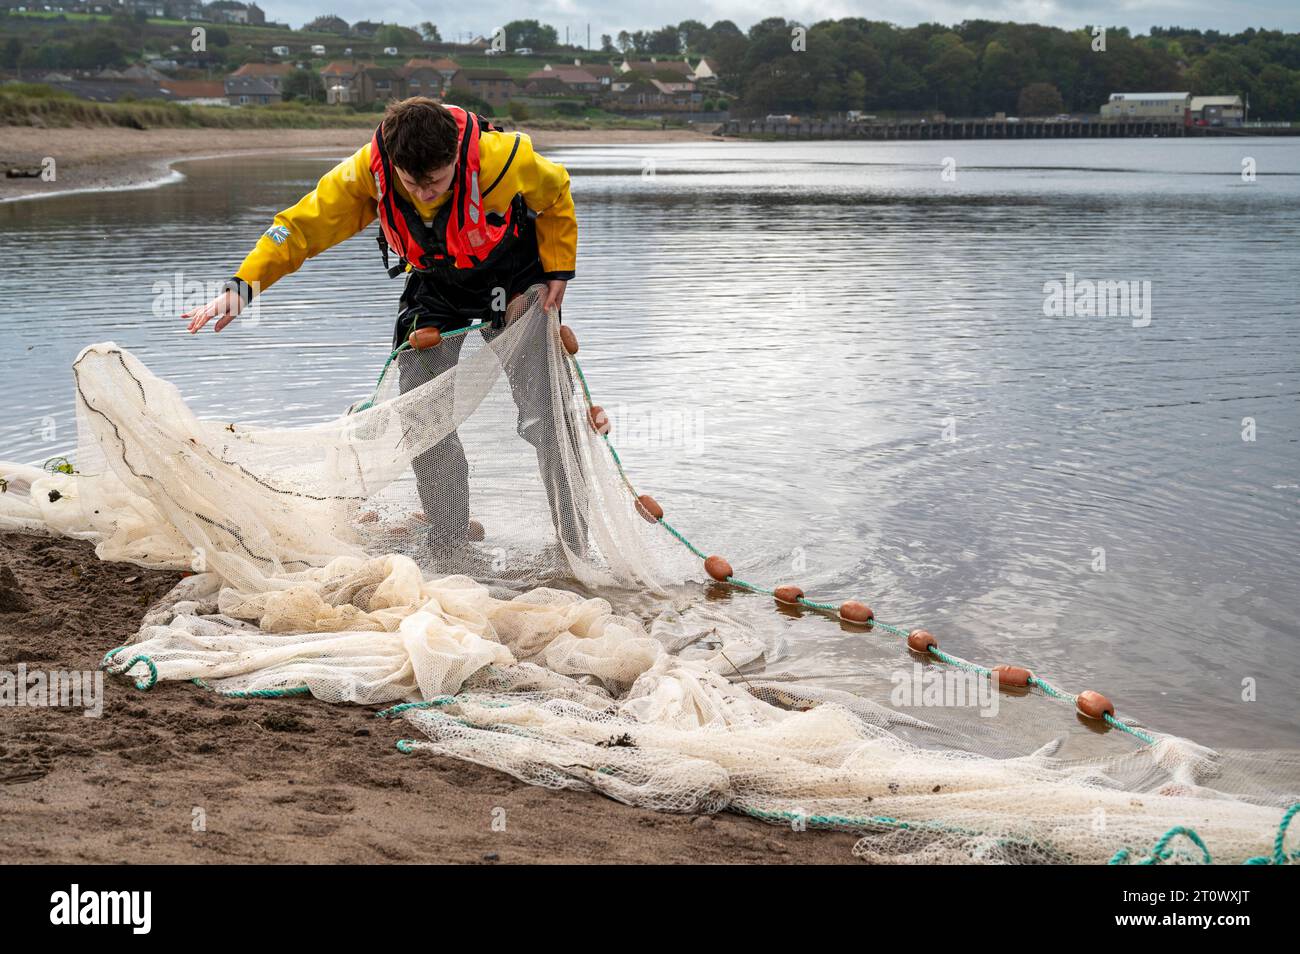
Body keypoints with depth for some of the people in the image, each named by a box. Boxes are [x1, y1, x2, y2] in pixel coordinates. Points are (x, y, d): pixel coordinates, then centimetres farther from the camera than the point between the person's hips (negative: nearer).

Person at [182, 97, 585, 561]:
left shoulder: (500, 156, -33)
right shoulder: (366, 171, -28)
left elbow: (556, 196, -12)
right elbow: (302, 224, -21)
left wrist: (557, 271, -11)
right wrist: (243, 284, -32)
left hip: (513, 274, -3)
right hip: (434, 284, 3)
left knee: (546, 414, -11)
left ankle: (575, 550, 1)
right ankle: (450, 547, 11)